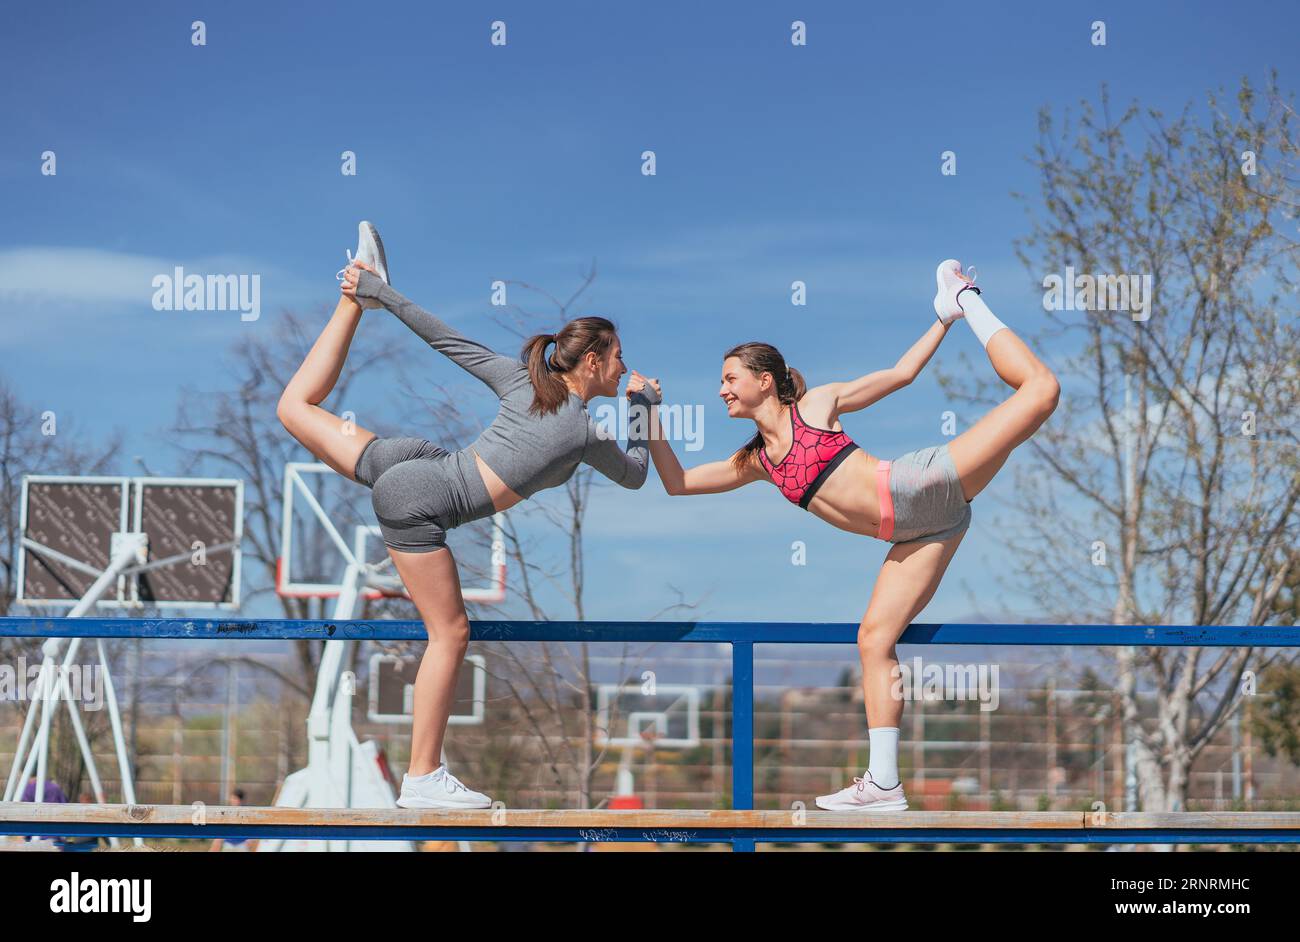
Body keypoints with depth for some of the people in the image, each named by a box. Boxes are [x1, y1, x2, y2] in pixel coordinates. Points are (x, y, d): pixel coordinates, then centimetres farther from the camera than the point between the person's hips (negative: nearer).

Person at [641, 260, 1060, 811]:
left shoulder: (817, 404, 5)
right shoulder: (756, 462, 18)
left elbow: (900, 373, 10)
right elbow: (677, 483, 20)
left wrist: (944, 322, 8)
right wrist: (650, 415, 15)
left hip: (926, 484, -6)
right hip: (916, 533, 6)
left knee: (1039, 390, -14)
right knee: (874, 639, -2)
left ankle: (964, 304, 11)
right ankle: (884, 783, -1)